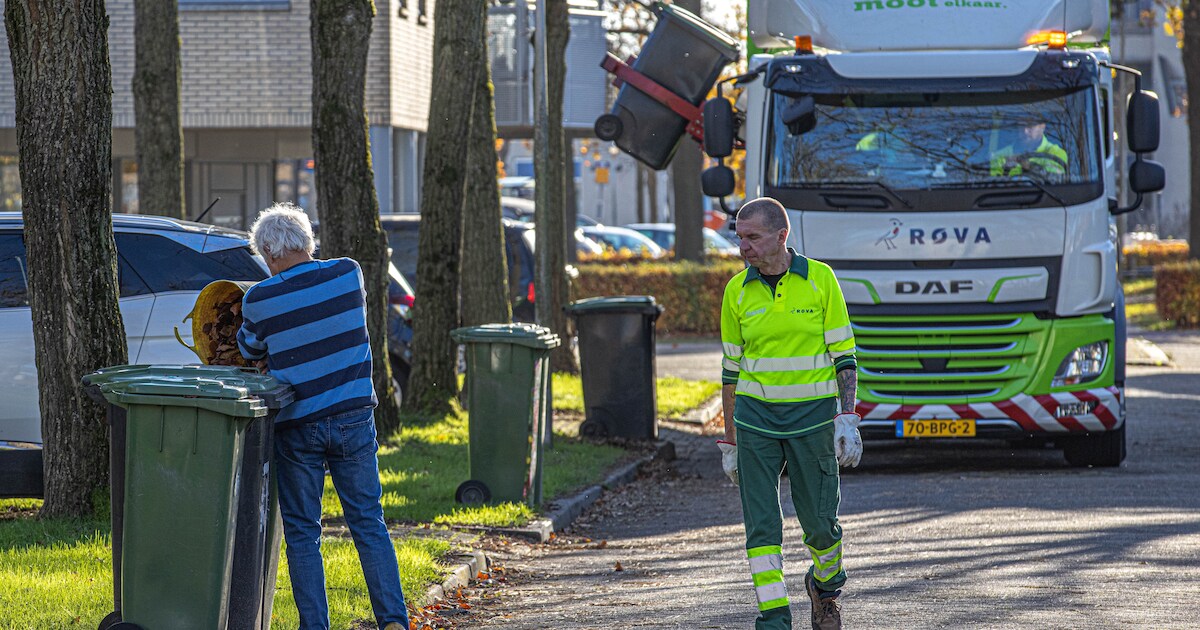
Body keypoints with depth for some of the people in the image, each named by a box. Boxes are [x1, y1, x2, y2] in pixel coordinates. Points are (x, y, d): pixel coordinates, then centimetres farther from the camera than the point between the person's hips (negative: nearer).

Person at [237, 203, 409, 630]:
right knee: (369, 523, 7)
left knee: (302, 534, 6)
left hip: (297, 427, -2)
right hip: (354, 418, 2)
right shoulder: (348, 274, -2)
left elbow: (250, 351, 11)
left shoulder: (260, 300, -8)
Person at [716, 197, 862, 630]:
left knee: (819, 522, 5)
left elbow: (844, 354, -2)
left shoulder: (820, 280, -5)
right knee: (761, 525, -7)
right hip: (756, 417, 2)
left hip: (813, 416, -2)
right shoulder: (738, 290, 3)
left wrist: (848, 420, -11)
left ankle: (825, 585, 36)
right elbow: (732, 368, 11)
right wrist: (729, 441, 11)